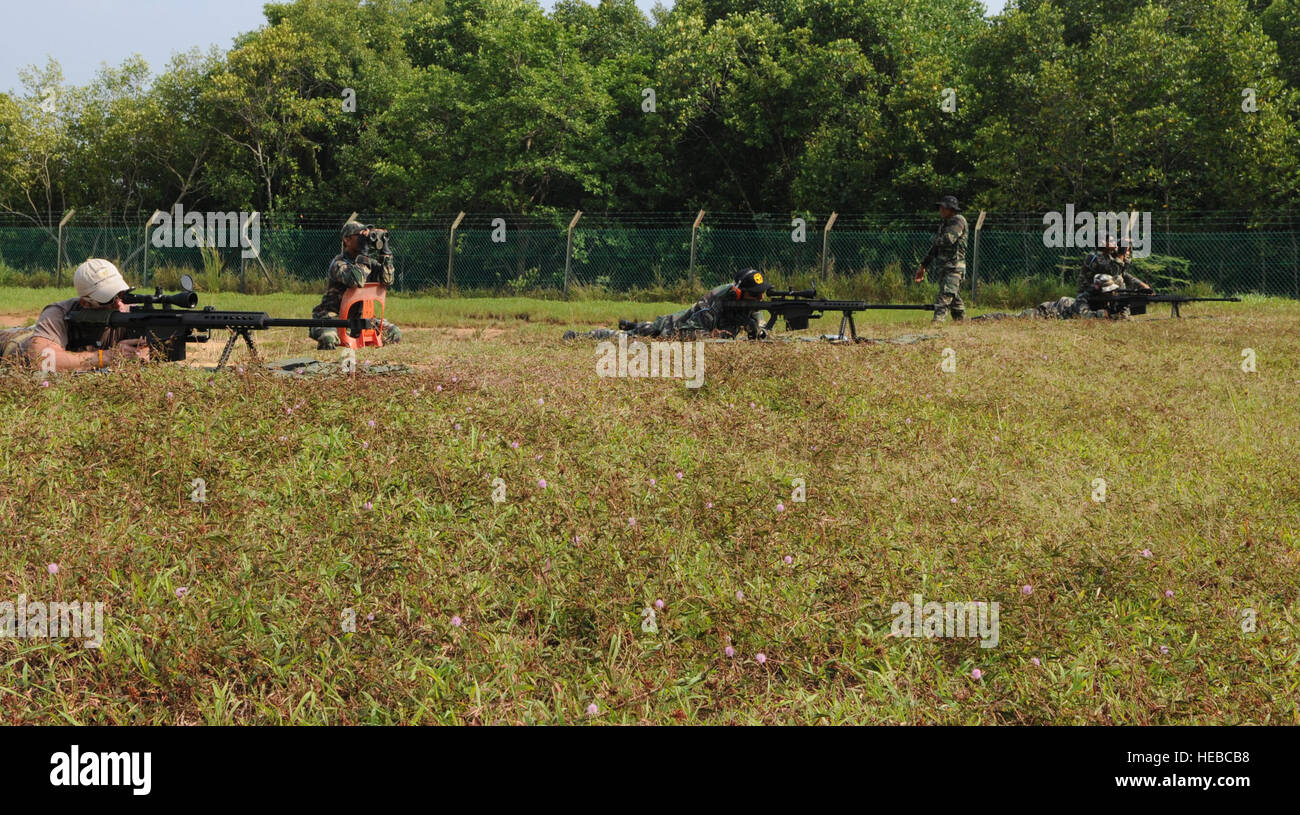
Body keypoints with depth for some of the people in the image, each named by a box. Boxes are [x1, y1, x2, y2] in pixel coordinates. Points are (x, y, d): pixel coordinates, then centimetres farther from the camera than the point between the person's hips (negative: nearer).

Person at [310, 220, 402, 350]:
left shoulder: (368, 262, 7)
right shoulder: (338, 263, -14)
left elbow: (387, 280, -6)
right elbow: (355, 281, -33)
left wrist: (385, 252, -10)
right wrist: (362, 252, -27)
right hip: (334, 315, -6)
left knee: (395, 334, -6)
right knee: (328, 338, -38)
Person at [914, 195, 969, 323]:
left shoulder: (958, 220, -8)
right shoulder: (943, 223, 19)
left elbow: (948, 239, -23)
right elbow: (934, 246, 23)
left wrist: (935, 241, -1)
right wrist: (923, 266, 21)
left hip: (954, 266, -9)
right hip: (943, 267, 9)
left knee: (946, 295, -21)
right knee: (955, 299, 12)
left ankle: (938, 319, -34)